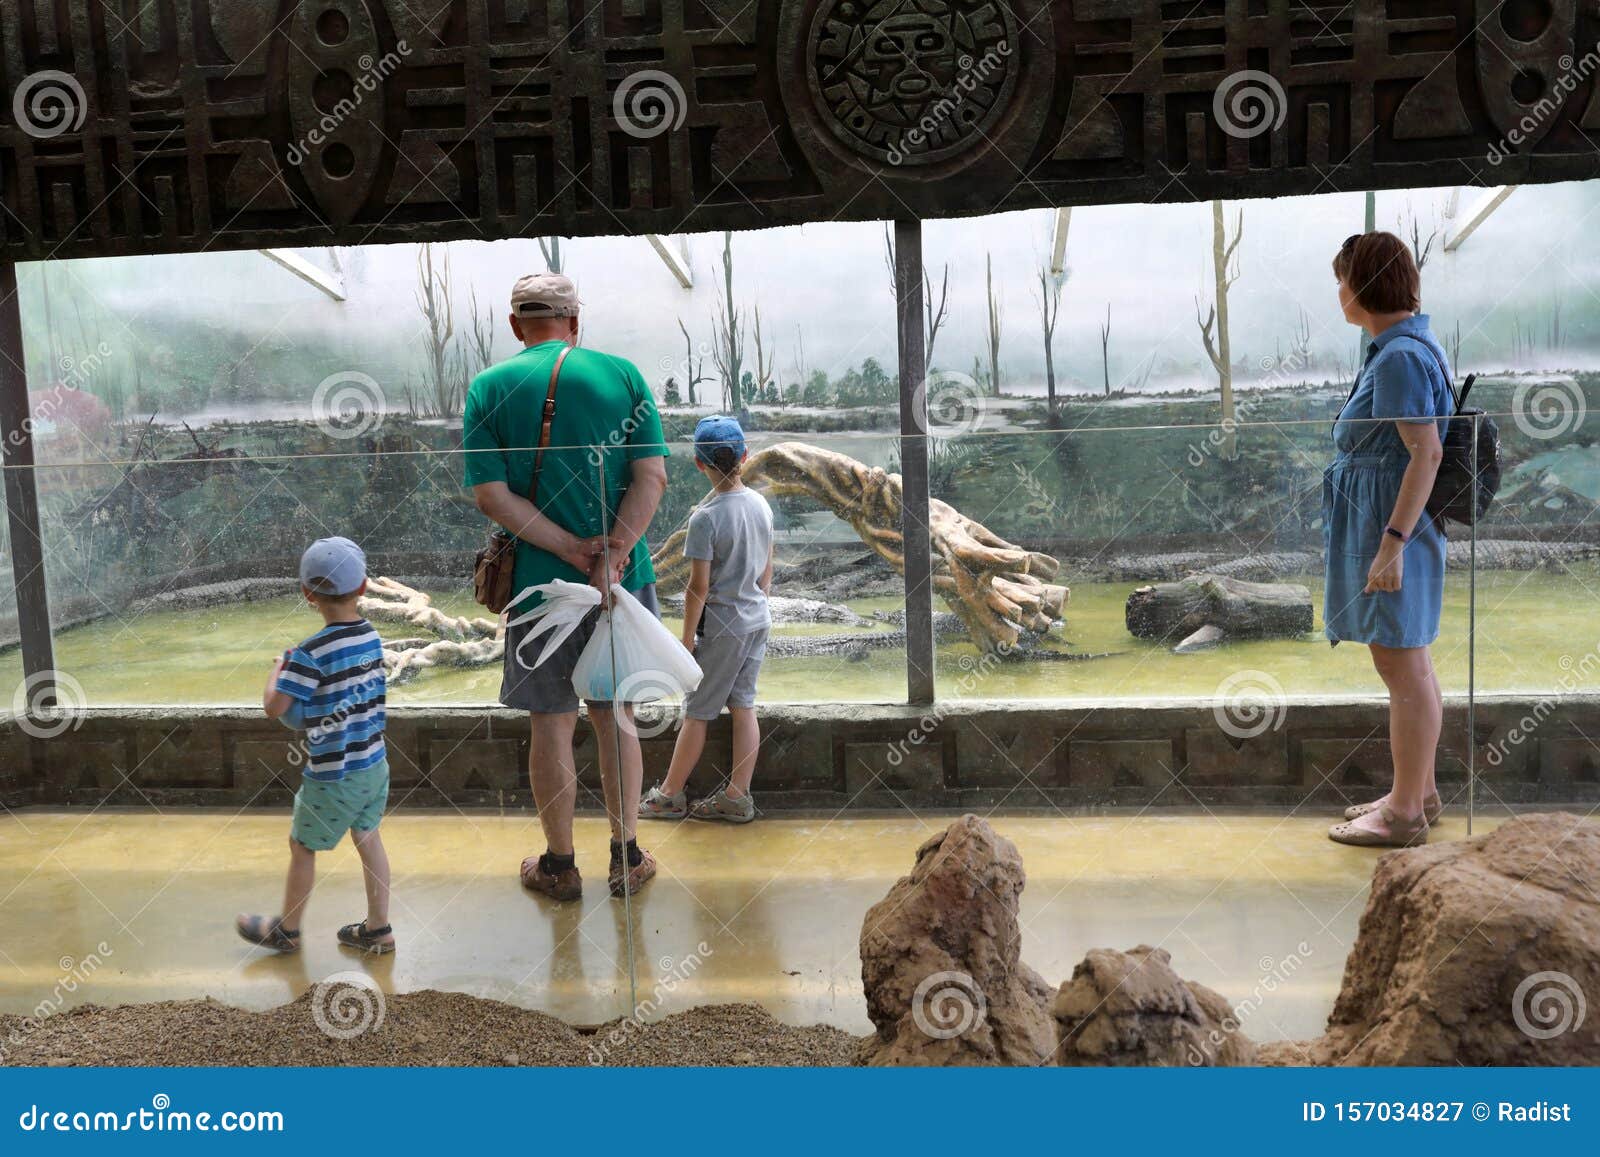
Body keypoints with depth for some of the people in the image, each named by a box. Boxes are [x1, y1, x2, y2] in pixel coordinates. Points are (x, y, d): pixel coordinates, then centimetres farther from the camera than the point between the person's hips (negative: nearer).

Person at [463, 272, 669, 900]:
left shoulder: (489, 388, -1)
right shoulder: (622, 374, 1)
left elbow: (490, 493, -10)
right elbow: (652, 476, -9)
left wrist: (571, 549, -13)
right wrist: (613, 555, -16)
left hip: (540, 581, -1)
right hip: (624, 578, 1)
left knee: (552, 724, 10)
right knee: (615, 716, 14)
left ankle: (558, 865, 22)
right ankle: (626, 856, 24)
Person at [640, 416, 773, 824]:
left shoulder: (705, 518, -19)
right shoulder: (761, 505, 1)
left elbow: (698, 587, -17)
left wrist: (688, 637, -8)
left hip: (722, 626, -6)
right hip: (757, 619, 6)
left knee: (697, 712, 4)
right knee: (743, 705, 10)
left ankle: (670, 795, 17)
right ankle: (737, 797, 13)